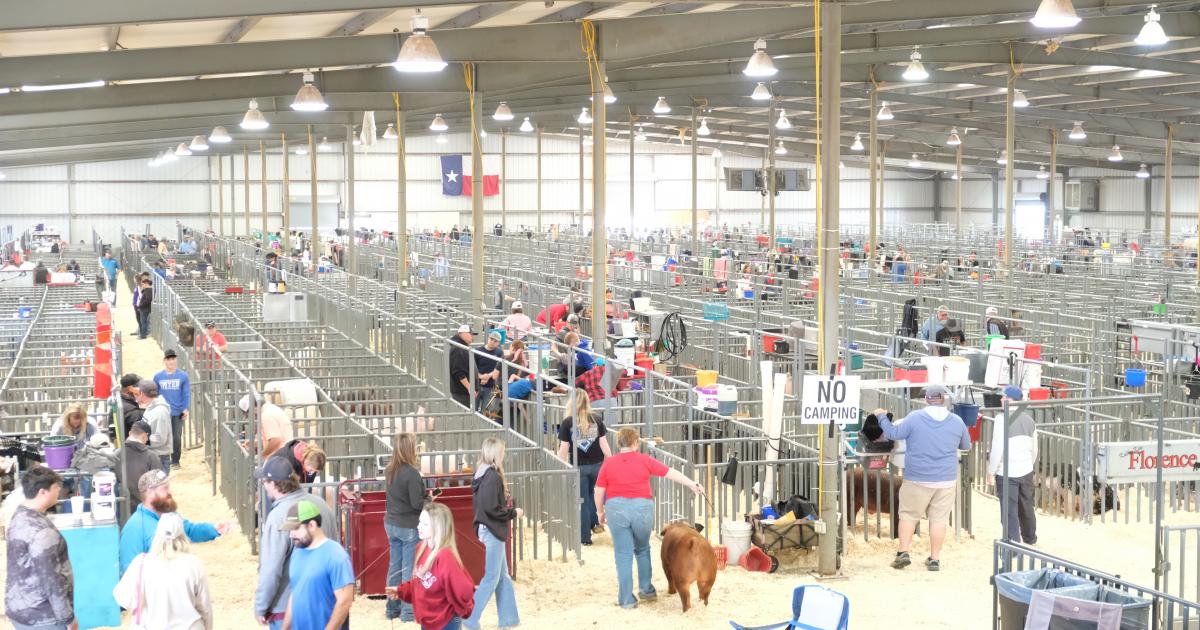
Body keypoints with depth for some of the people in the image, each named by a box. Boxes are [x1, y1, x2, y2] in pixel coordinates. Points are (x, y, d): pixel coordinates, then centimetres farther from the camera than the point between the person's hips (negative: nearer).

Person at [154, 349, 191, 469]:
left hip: (178, 413, -1)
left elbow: (186, 394, -1)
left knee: (177, 437, 4)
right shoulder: (158, 377, 0)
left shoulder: (183, 376, -3)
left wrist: (185, 409, -8)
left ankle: (175, 461, 17)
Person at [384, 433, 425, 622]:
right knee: (409, 569, 2)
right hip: (409, 526, -7)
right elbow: (417, 504, -21)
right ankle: (408, 611, 7)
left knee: (394, 566, 15)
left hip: (391, 524, 7)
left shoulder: (390, 471, 2)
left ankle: (393, 608, 23)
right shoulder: (411, 473, -20)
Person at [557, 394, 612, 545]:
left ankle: (585, 536, 9)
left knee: (582, 501, 6)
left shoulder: (567, 423, -8)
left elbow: (563, 449, -6)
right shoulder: (597, 420, -2)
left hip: (578, 467, -2)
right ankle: (595, 522, 15)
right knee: (592, 494, 26)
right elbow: (604, 444, -1)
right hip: (596, 465, 2)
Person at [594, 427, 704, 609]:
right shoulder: (645, 460, 2)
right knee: (642, 549, 22)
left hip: (616, 508, 0)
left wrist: (600, 511, 18)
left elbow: (599, 491, 4)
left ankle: (627, 599, 6)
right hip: (642, 507, 0)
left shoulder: (608, 463, 3)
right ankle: (646, 589, 29)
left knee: (623, 554, 5)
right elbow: (670, 472, 4)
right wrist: (692, 485, 10)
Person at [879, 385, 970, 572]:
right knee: (939, 519, 7)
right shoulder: (957, 422, 2)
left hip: (918, 480, -2)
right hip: (946, 479, 2)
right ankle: (935, 559, 9)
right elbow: (966, 445, 16)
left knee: (908, 515, 9)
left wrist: (882, 418, 14)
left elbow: (894, 433, -3)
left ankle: (903, 552, 3)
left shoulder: (915, 418, -9)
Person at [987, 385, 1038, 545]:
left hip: (1007, 473, -7)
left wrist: (991, 472, -9)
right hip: (1026, 471, 7)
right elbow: (1034, 449, 16)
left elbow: (997, 448, -17)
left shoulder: (1002, 418, -14)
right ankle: (1030, 538, 37)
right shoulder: (1029, 419, 8)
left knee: (1009, 511, -3)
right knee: (1026, 507, 21)